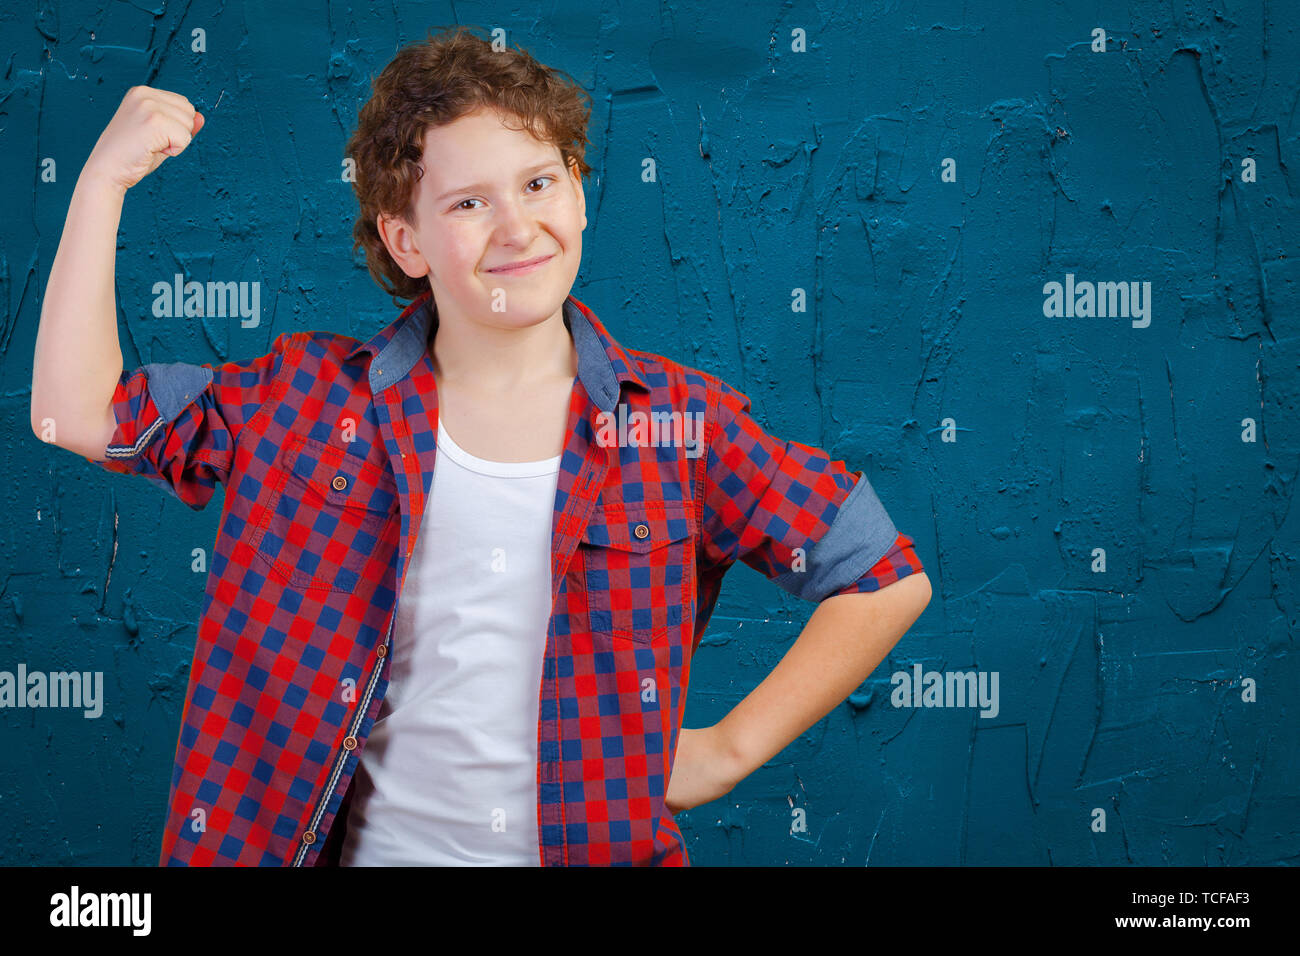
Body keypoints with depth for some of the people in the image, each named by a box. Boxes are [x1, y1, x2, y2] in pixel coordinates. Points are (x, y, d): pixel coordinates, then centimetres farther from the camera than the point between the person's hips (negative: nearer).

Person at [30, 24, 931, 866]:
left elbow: (889, 581, -1)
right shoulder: (315, 397, -2)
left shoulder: (679, 418, -6)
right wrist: (105, 179, -6)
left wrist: (728, 750, -4)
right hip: (368, 846, 3)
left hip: (598, 843, -3)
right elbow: (79, 411, -2)